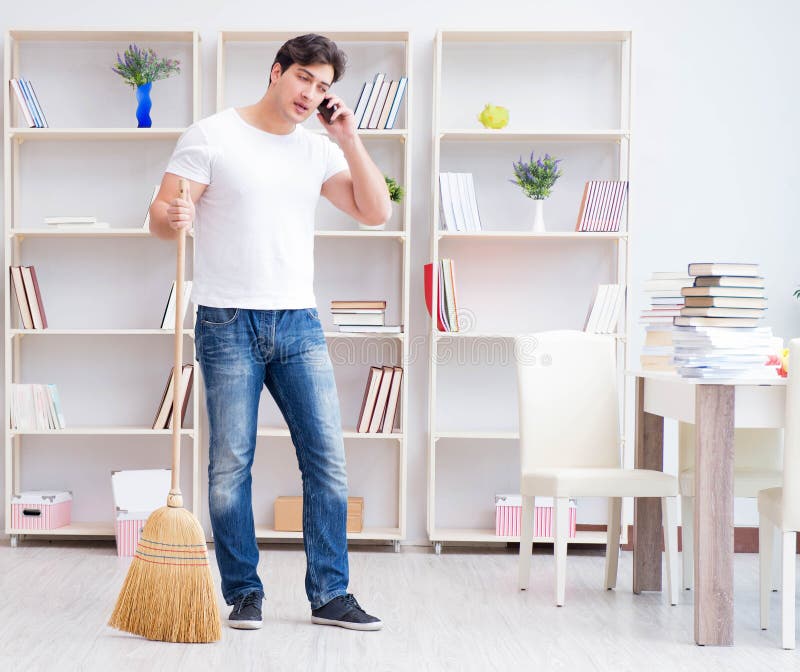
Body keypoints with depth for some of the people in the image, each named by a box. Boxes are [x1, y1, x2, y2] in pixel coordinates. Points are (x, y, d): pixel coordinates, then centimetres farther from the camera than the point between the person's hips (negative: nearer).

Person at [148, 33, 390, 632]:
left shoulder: (319, 151, 12)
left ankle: (330, 595, 10)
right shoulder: (212, 136, -1)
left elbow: (376, 212, 6)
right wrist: (173, 218, -28)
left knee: (328, 459, 1)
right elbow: (160, 217, -5)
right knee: (230, 464, 0)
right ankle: (244, 594, 13)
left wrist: (350, 140, 0)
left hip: (299, 323, 4)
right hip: (228, 323, -4)